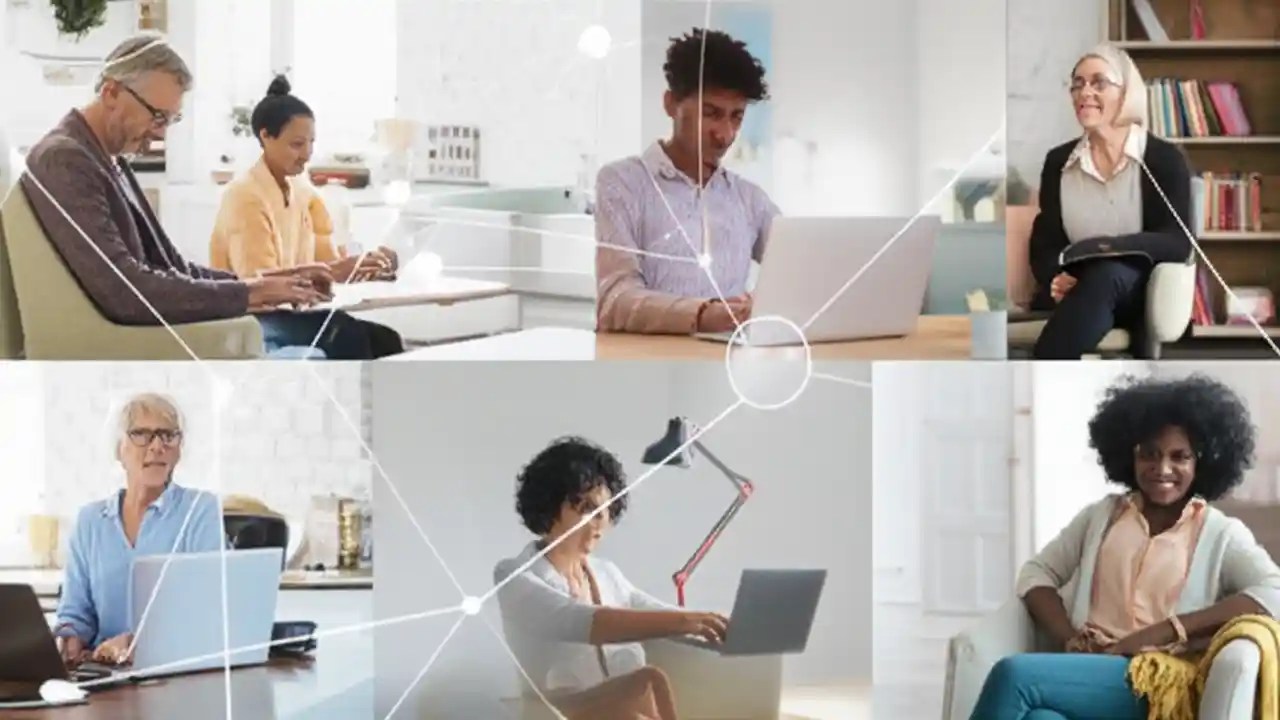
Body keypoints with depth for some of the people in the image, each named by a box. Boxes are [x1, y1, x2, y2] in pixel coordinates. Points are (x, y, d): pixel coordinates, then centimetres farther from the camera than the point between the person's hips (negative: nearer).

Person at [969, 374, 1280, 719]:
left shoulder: (1222, 534, 9)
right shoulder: (1101, 515, 22)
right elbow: (1036, 574, 19)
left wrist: (1163, 631, -16)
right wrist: (1071, 643, -3)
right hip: (1086, 672, 3)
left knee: (1014, 675, -31)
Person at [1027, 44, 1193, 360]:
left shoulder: (1164, 159, 4)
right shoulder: (1058, 161, 15)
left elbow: (1179, 243, -7)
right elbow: (1044, 240, 9)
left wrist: (1108, 248, -26)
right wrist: (1053, 279, -17)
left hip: (1135, 290, -2)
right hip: (1074, 293, 2)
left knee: (1104, 276, -39)